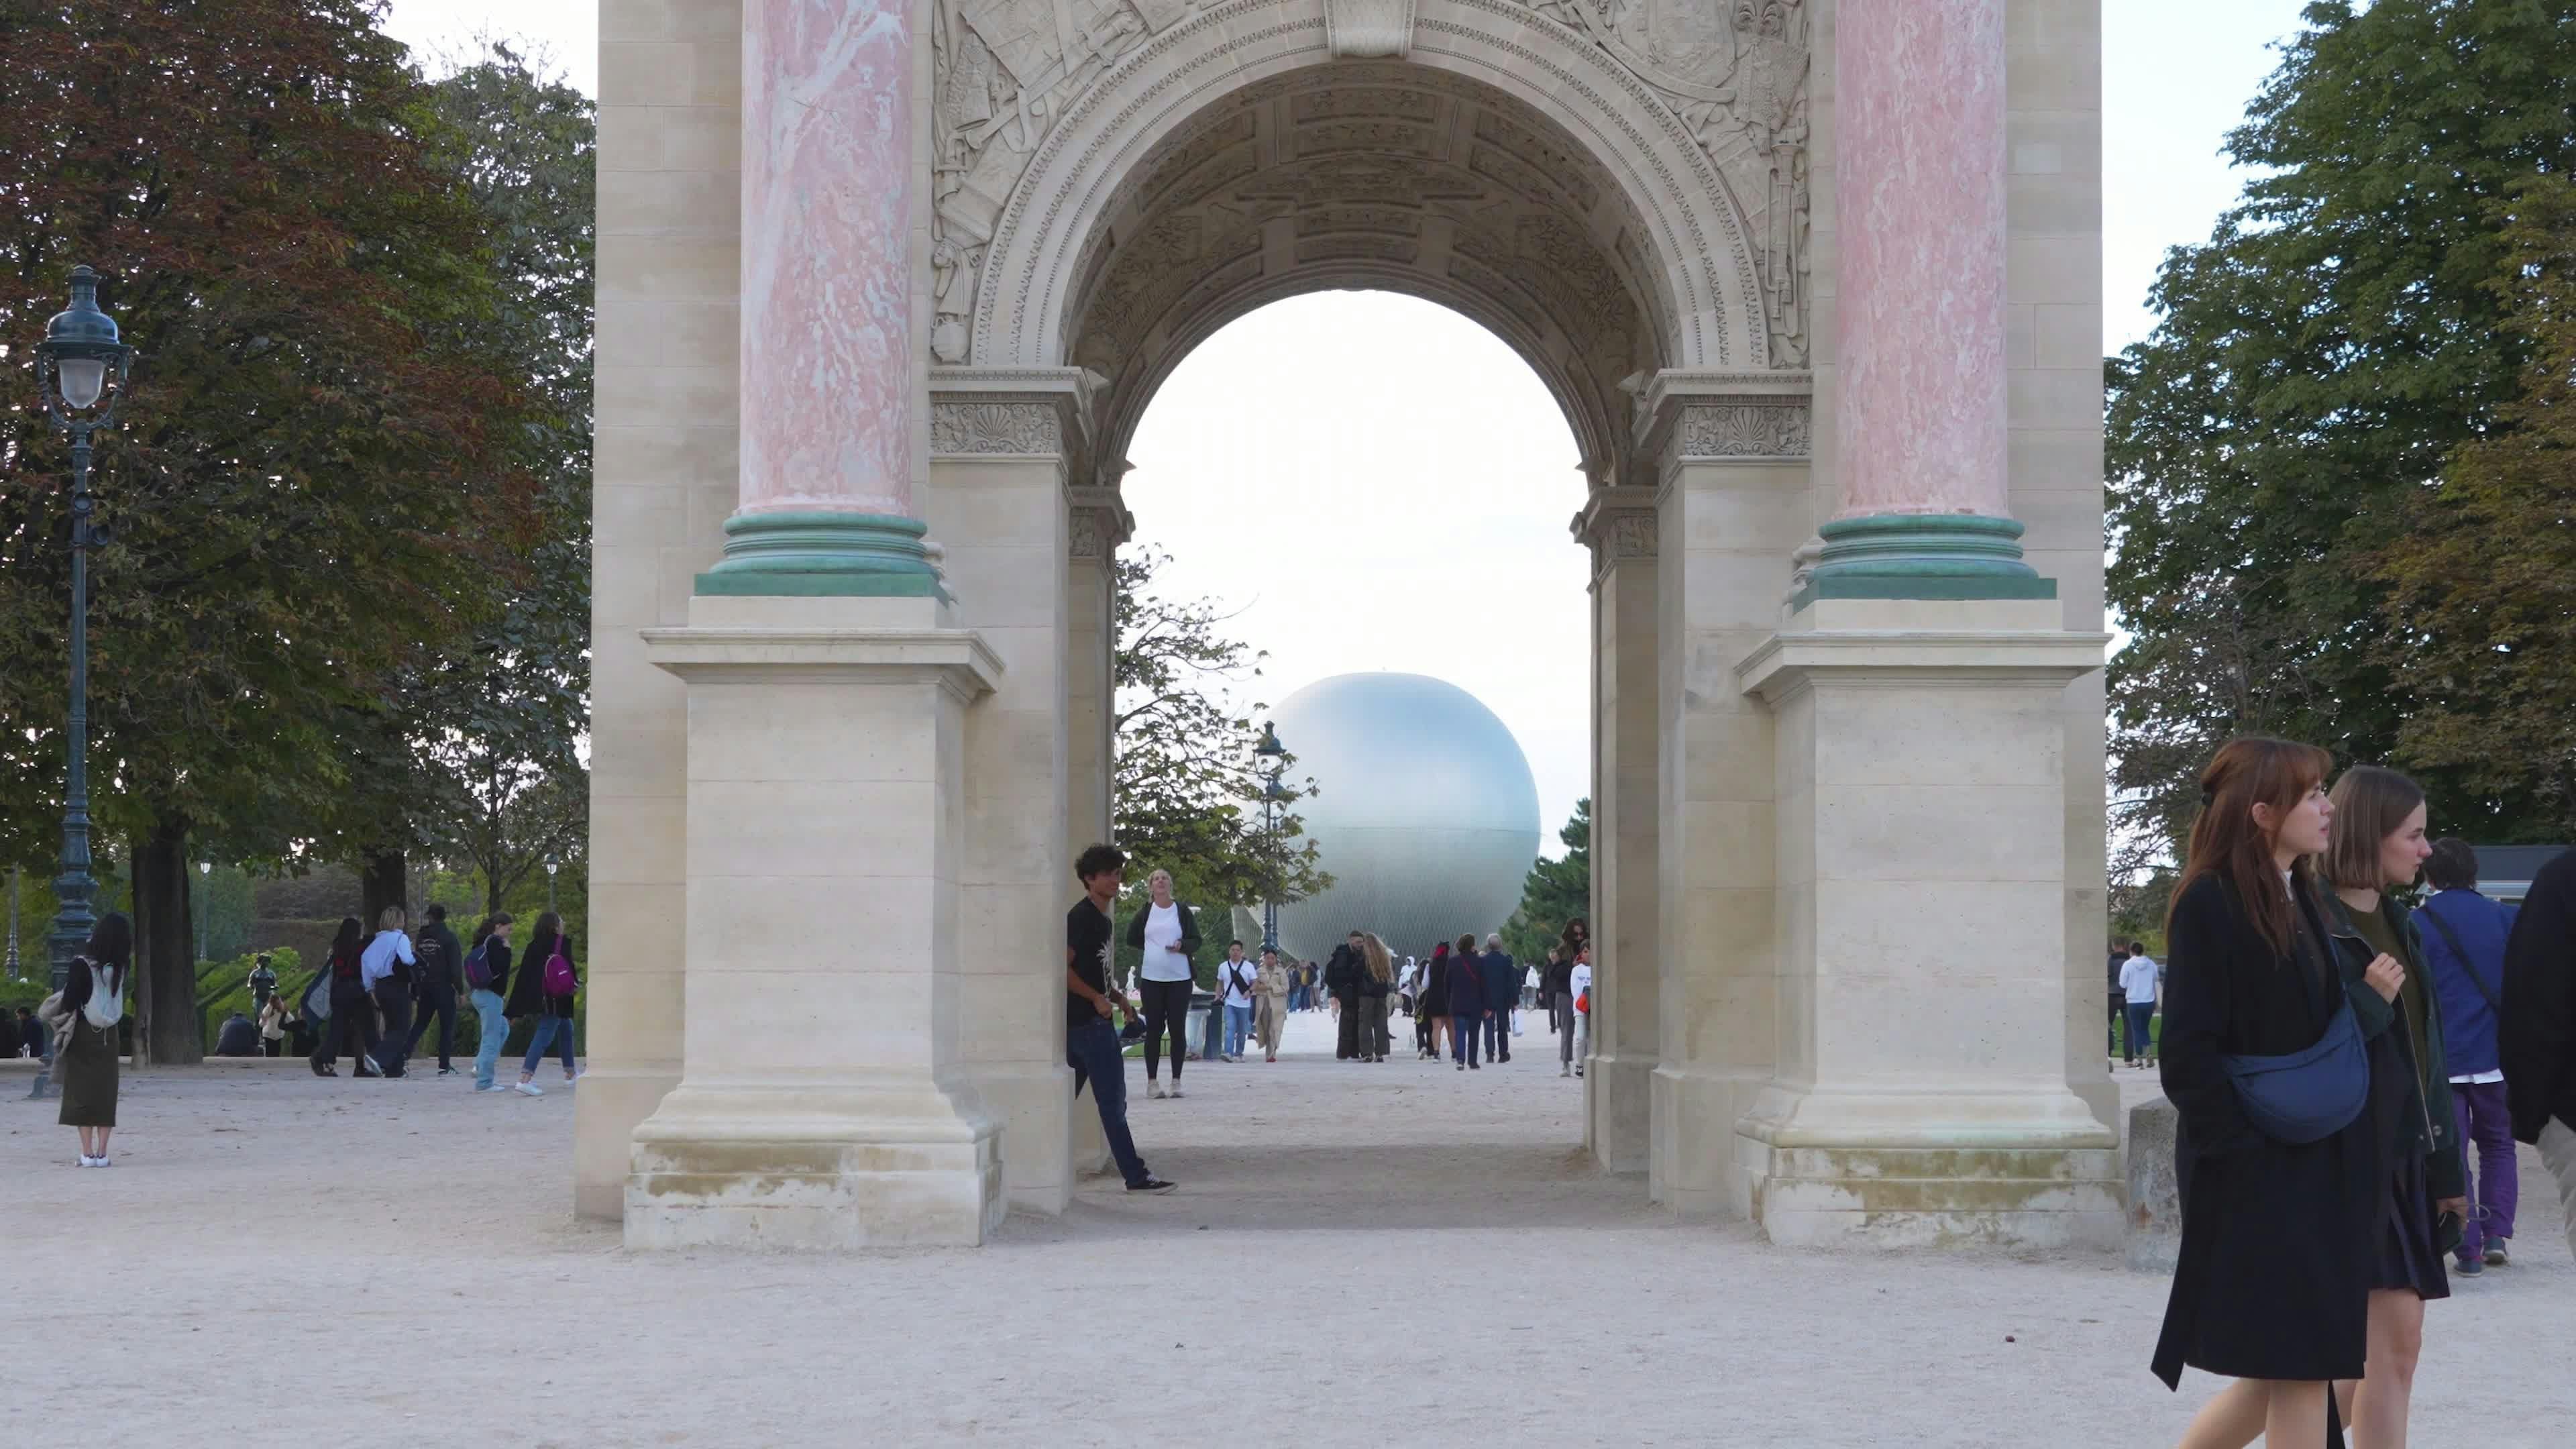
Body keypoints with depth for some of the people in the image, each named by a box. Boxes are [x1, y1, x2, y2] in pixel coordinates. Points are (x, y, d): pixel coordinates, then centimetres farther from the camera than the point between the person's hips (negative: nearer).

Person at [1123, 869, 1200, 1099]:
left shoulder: (1182, 912, 4)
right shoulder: (1145, 913, 6)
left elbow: (1196, 941, 4)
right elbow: (1132, 939, 16)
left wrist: (1182, 946, -16)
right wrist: (1152, 948, 7)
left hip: (1179, 978, 0)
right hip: (1152, 979, 0)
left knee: (1178, 1029, 0)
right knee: (1154, 1030, 0)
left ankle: (1176, 1080, 6)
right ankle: (1152, 1081, 3)